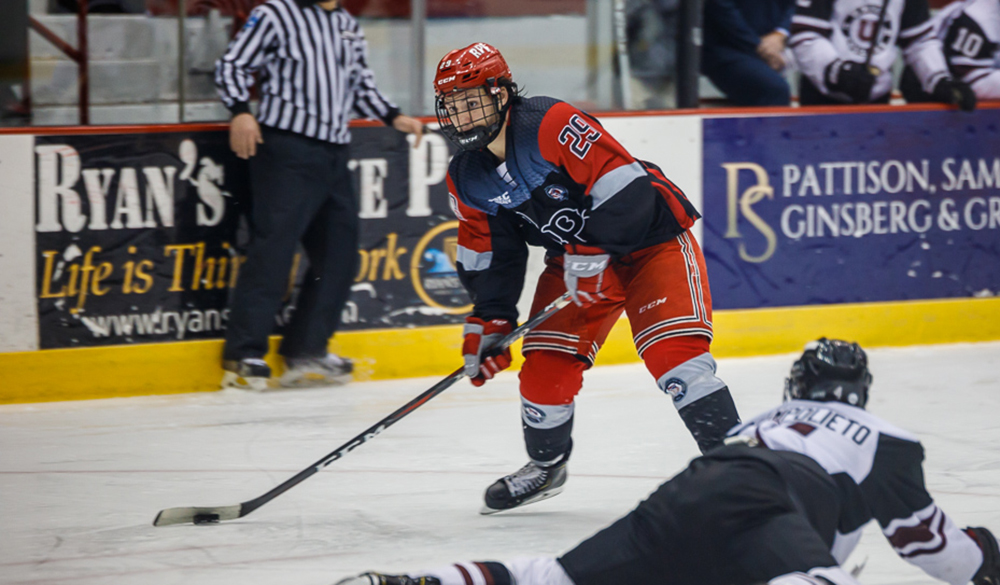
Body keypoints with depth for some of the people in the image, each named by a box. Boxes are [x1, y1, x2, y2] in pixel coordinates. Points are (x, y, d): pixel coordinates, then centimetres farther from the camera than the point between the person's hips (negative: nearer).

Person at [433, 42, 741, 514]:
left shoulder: (552, 125, -27)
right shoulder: (466, 178, -3)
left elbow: (626, 187, -30)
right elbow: (488, 258, 7)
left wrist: (589, 250, -31)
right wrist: (487, 324, 2)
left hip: (650, 239, -7)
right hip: (576, 257, 7)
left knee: (672, 351, -23)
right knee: (546, 364, 0)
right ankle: (546, 465, 25)